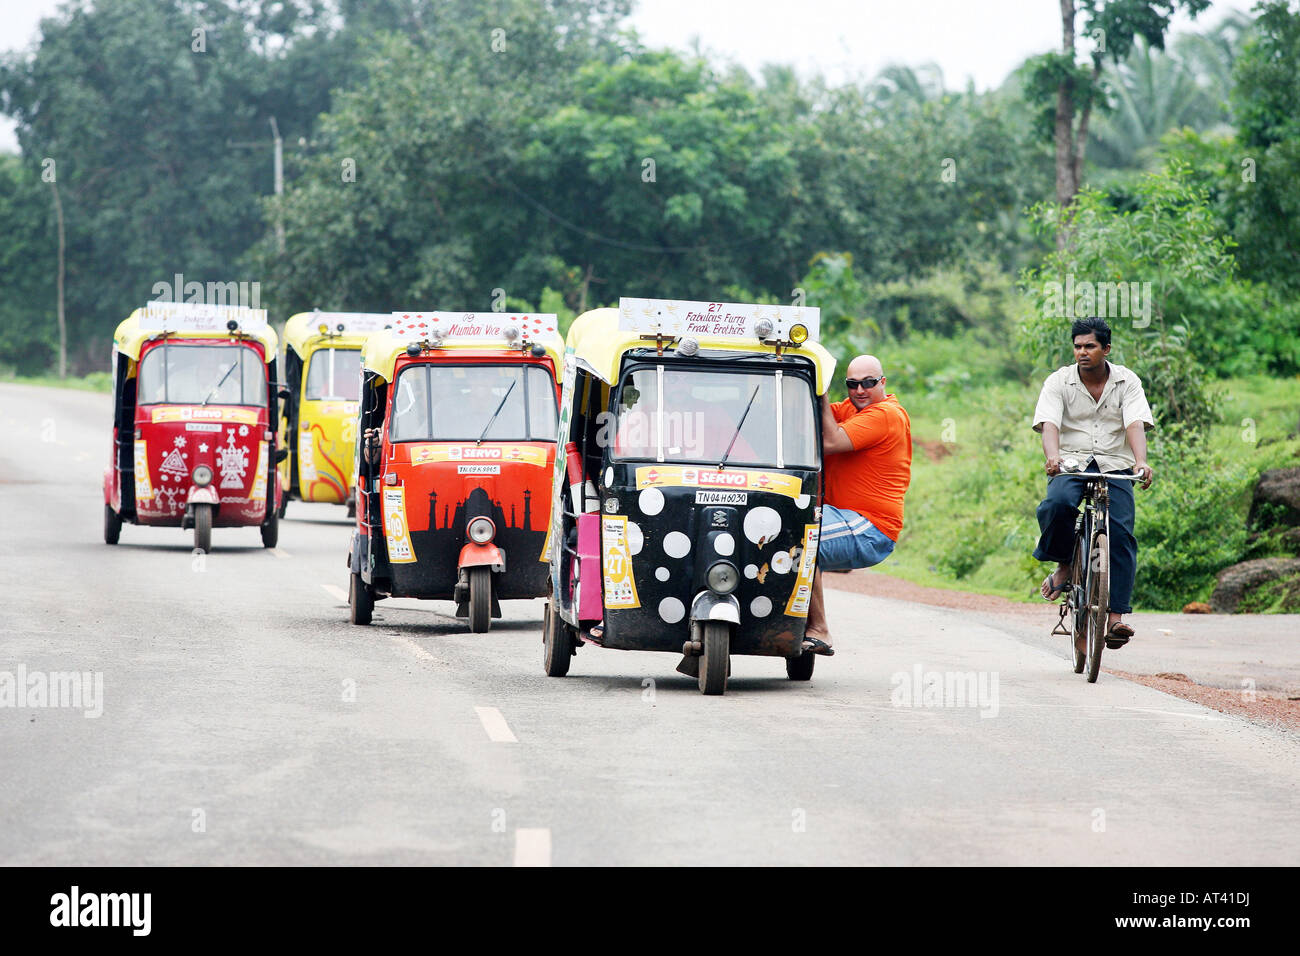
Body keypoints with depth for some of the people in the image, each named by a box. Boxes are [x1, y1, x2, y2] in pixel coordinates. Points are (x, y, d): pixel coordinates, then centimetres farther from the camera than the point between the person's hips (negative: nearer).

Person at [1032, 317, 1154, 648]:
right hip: (1071, 464, -1)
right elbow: (1049, 424, -14)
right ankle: (1063, 565, -8)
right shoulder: (1058, 382, 0)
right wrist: (1052, 457, -36)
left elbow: (1135, 425, -11)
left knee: (1120, 532, -17)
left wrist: (1141, 461, -31)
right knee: (1058, 504, -34)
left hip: (1114, 467, 1)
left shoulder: (1127, 382, 2)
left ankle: (1115, 617, -18)